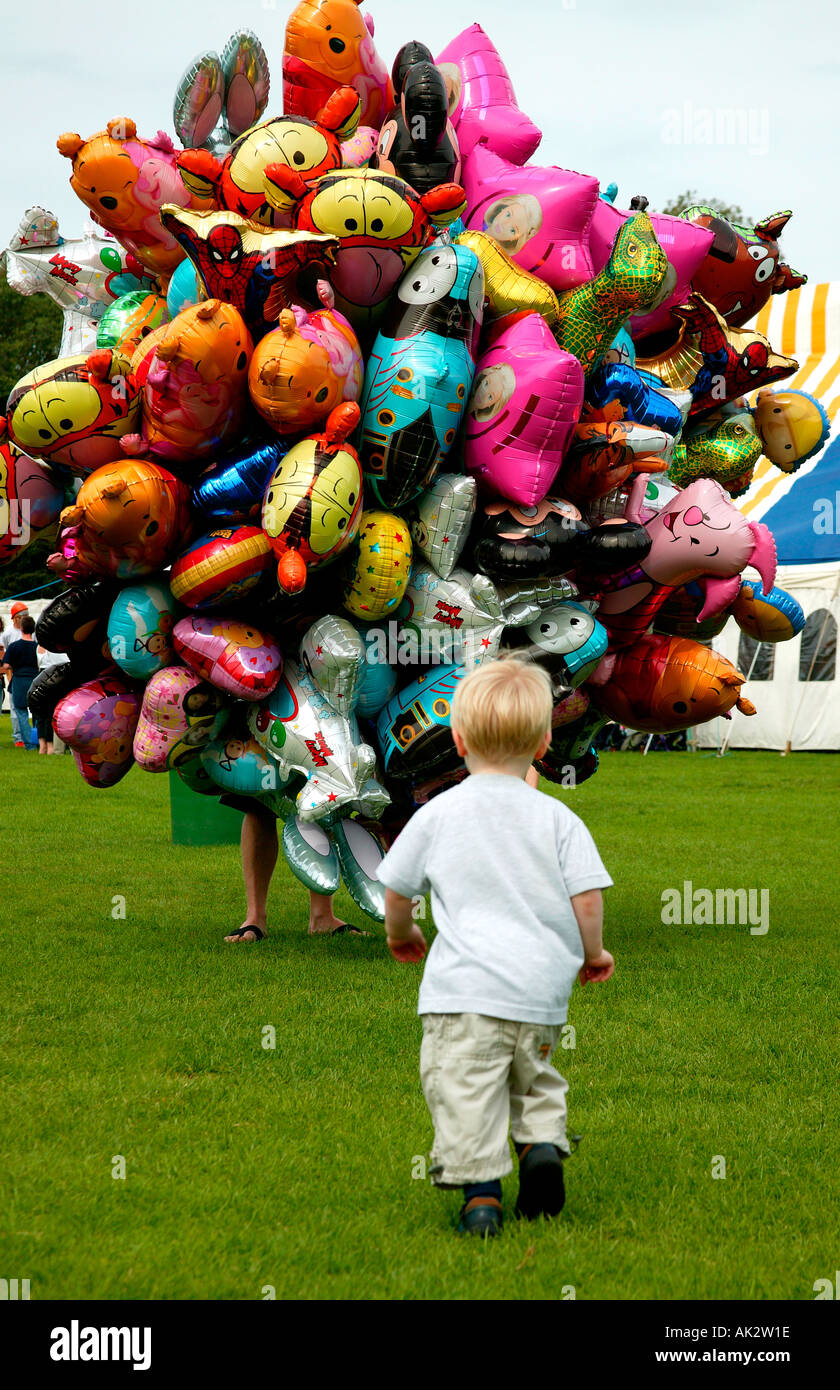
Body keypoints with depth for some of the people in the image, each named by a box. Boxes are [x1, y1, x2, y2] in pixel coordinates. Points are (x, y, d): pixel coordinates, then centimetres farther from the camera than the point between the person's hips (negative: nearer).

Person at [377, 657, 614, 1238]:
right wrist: (592, 952, 17)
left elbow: (396, 890, 10)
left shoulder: (438, 814, 3)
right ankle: (543, 1143, 2)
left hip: (463, 992, -2)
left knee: (466, 1093, -1)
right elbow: (587, 897, -1)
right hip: (542, 992, 2)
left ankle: (480, 1191, -9)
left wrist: (401, 934, 31)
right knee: (535, 1081, 23)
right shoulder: (558, 819, 3)